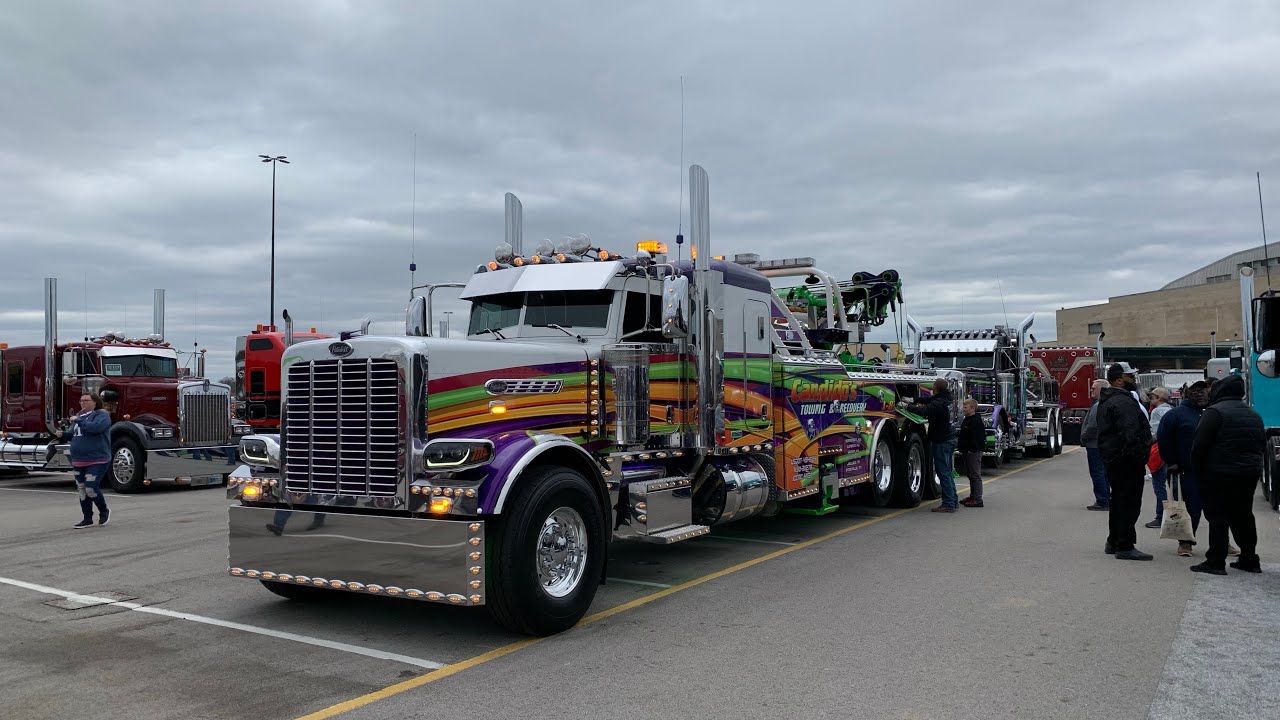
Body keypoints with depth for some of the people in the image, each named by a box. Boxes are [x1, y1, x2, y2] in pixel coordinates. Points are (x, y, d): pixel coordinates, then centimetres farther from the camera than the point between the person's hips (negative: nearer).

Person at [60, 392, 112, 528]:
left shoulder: (101, 415, -7)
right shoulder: (80, 416, 17)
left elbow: (96, 427, -26)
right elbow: (73, 433, 24)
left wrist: (78, 421, -20)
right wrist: (63, 434, 3)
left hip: (96, 461, -8)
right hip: (79, 461, 8)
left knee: (91, 488, -13)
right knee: (82, 490, 9)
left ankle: (104, 511, 11)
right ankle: (88, 519, 17)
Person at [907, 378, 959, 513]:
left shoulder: (938, 403, -21)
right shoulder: (946, 399, 9)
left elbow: (924, 411, -35)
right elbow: (929, 401, 25)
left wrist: (908, 407, -22)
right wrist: (913, 402, 17)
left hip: (942, 441, -10)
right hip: (950, 439, 10)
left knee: (943, 472, -7)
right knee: (947, 472, 16)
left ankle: (948, 504, -6)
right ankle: (953, 501, 22)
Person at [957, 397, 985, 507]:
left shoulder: (976, 421, -16)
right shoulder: (966, 420, 17)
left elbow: (976, 438, -22)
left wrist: (972, 449, -24)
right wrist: (961, 448, 22)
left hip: (974, 452, -11)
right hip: (967, 452, 11)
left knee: (975, 475, -8)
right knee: (970, 474, 15)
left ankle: (977, 499, -8)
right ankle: (972, 497, 23)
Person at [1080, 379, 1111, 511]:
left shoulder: (1098, 406, -19)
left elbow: (1092, 426, -23)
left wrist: (1083, 439, -8)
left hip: (1095, 445, -10)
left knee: (1097, 473, -5)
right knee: (1104, 474, 14)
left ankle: (1102, 502, -4)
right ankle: (1106, 501, 20)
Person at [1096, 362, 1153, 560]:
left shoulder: (1106, 401, 17)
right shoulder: (1123, 402, -18)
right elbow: (1130, 434, -27)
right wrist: (1138, 458, -24)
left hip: (1113, 460, 11)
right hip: (1127, 462, -11)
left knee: (1118, 500, 19)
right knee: (1129, 502, -7)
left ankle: (1113, 542, 28)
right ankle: (1125, 547, -5)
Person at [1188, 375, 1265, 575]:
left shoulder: (1214, 412, -11)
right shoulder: (1253, 415, 16)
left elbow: (1200, 445, -15)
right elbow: (1263, 445, 20)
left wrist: (1198, 469, -4)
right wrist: (1254, 465, 21)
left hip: (1220, 475, -7)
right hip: (1250, 474, 8)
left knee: (1218, 516, -5)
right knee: (1244, 516, 16)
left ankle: (1215, 562, -6)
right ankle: (1250, 560, 21)